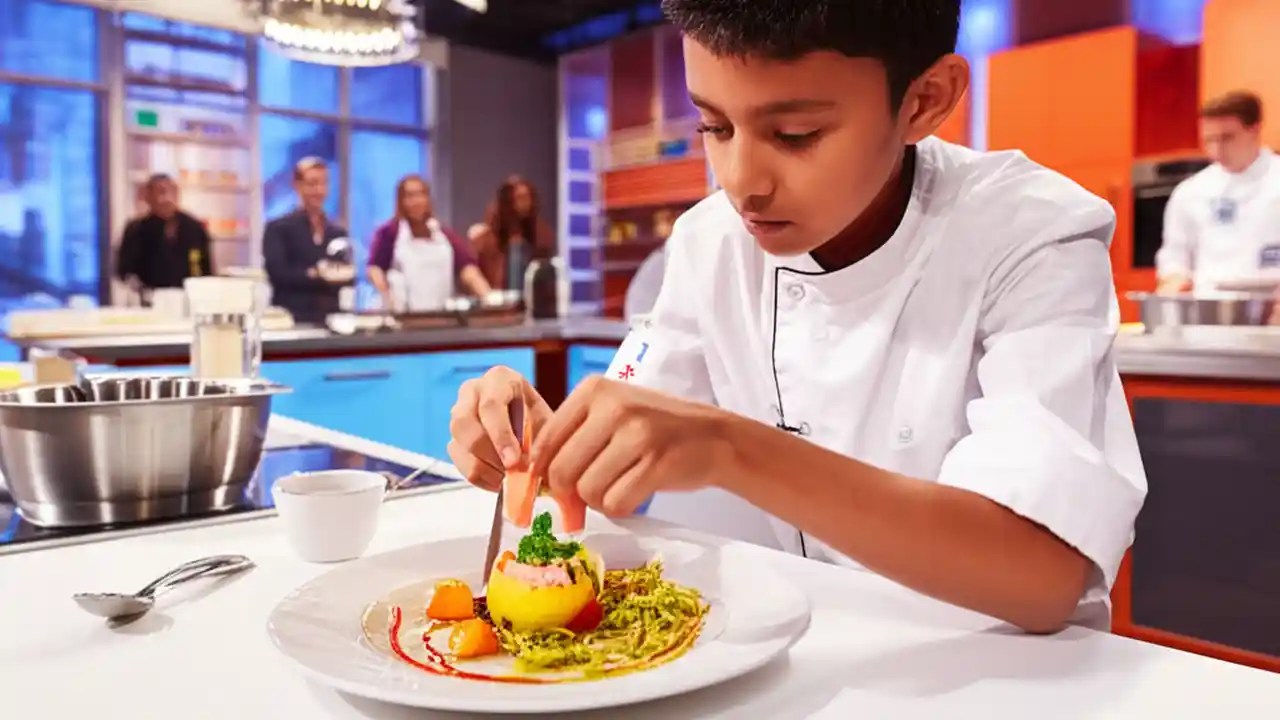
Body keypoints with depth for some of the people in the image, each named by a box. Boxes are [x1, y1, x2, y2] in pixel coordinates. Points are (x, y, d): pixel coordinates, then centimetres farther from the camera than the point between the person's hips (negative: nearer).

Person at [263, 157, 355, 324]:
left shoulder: (338, 232, 15)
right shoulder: (278, 228, 2)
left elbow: (347, 278, 10)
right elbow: (277, 274, -9)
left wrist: (341, 275, -11)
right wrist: (314, 274, -20)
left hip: (331, 318, 4)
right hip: (292, 319, -4)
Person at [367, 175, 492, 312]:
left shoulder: (445, 234, 12)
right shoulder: (390, 232, 4)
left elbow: (466, 267, 4)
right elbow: (375, 268, 2)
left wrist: (487, 296, -12)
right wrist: (385, 292, -18)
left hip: (441, 312, 3)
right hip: (402, 313, -3)